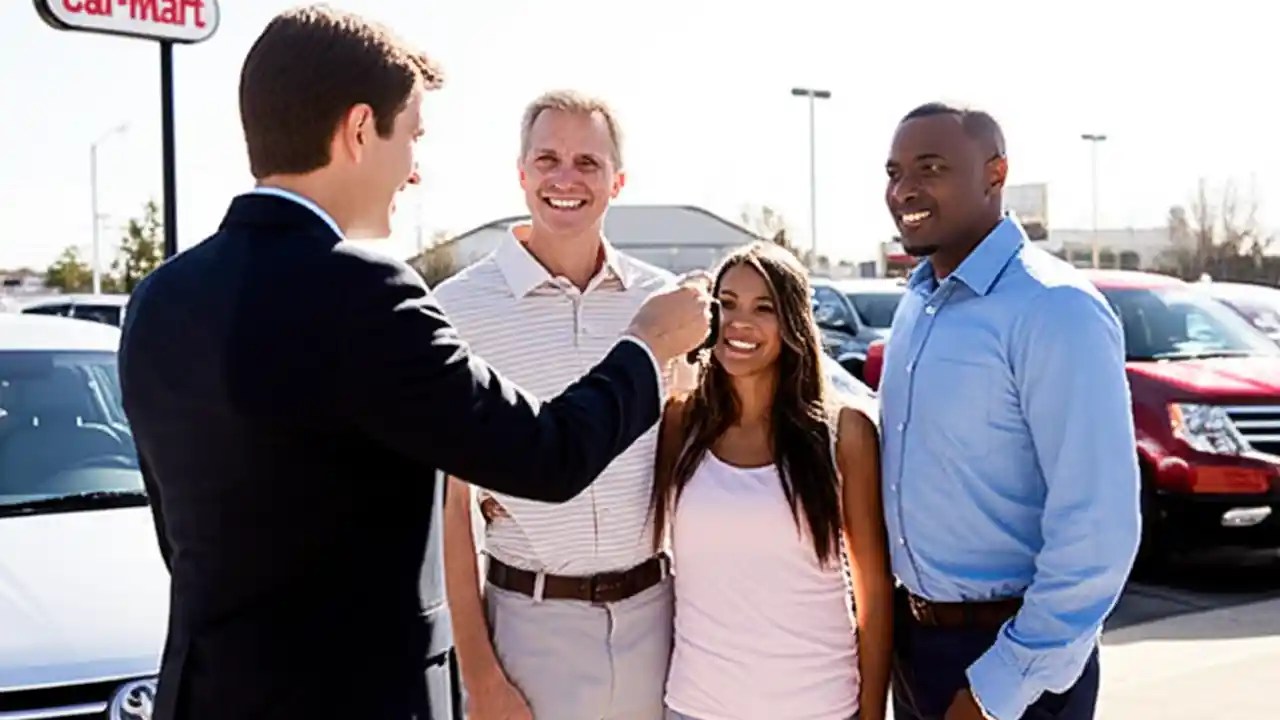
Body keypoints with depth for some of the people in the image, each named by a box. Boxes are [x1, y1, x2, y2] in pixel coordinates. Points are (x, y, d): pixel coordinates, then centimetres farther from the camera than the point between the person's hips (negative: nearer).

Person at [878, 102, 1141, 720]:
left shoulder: (1054, 310, -19)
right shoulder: (916, 300, 5)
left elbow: (1097, 531, -22)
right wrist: (907, 621, 10)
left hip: (1010, 650, -7)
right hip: (914, 634, 7)